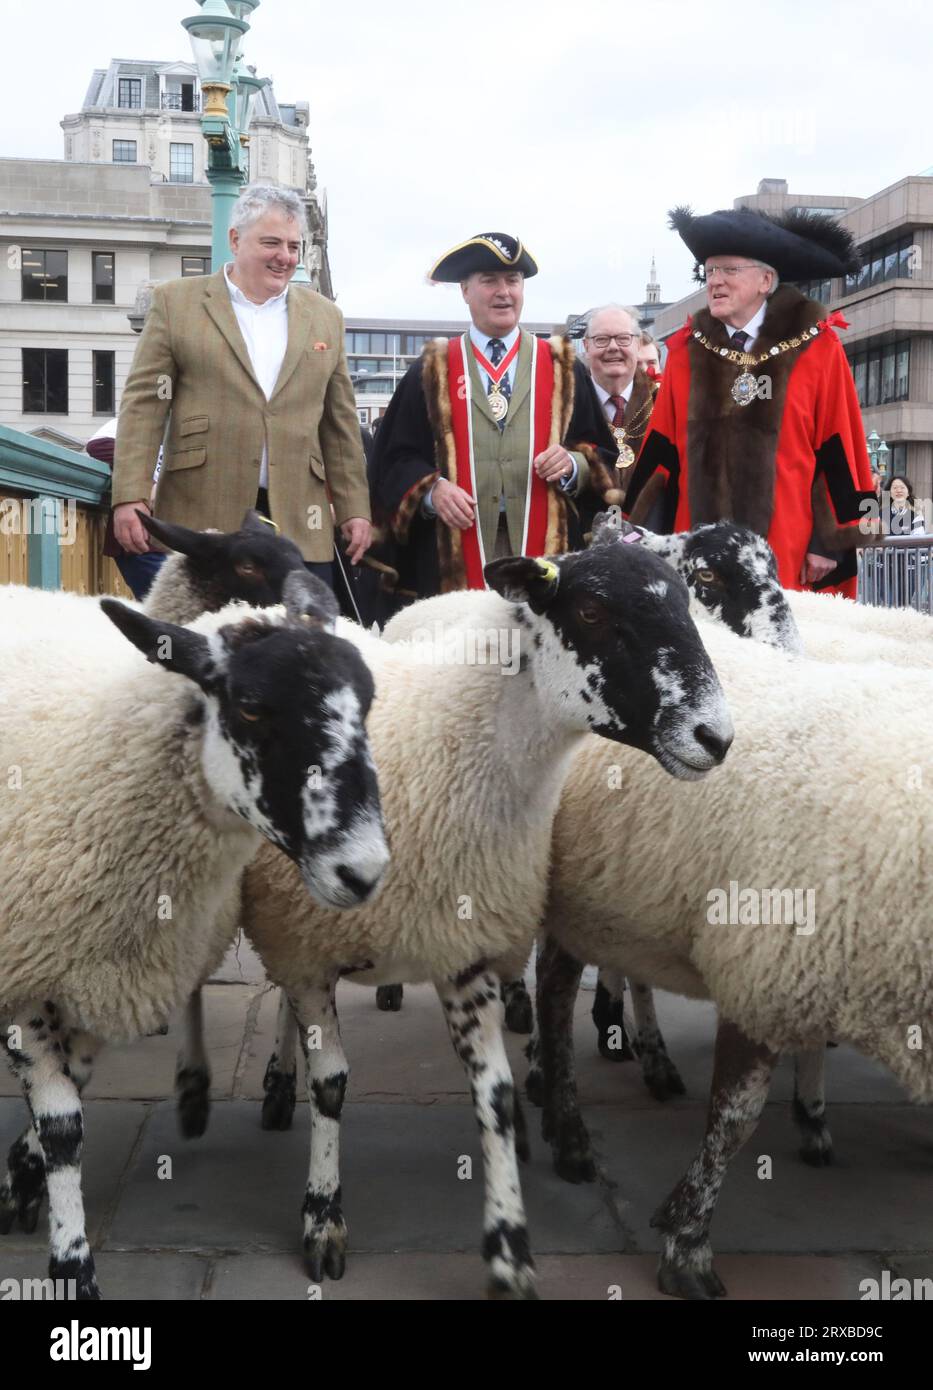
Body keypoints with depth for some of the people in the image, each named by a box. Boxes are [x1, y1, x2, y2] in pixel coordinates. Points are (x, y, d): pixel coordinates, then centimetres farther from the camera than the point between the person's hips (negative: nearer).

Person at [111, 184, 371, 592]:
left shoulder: (324, 316, 17)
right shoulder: (176, 301, 8)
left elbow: (340, 424, 17)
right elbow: (143, 403, 2)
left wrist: (354, 509, 11)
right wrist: (130, 496, -7)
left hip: (300, 525, 3)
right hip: (201, 519, -2)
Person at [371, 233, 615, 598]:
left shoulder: (563, 369, 13)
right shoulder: (431, 372, 10)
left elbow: (603, 455, 12)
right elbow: (396, 458, 6)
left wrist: (573, 464, -8)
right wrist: (431, 489, -12)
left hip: (545, 548, 1)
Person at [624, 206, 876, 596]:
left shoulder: (816, 349, 2)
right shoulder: (686, 351, 8)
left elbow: (838, 454, 1)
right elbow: (661, 453, 7)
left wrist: (831, 542, -3)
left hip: (789, 560, -2)